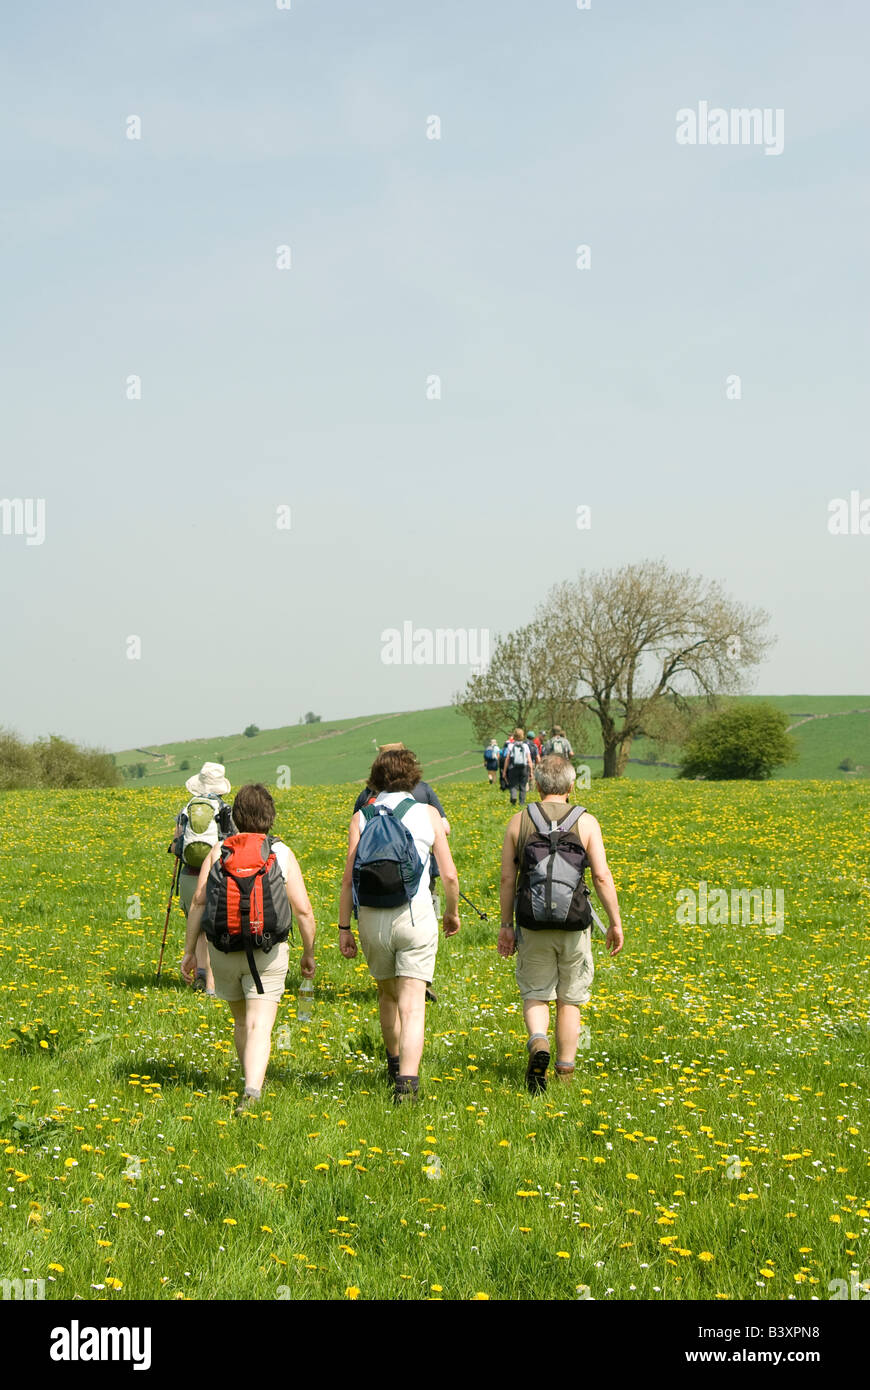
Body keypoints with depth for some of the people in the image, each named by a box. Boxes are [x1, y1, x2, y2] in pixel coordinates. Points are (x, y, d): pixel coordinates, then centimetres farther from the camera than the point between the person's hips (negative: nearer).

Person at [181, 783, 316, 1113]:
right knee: (259, 1025, -6)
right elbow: (303, 910, -3)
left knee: (241, 1020, 22)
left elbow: (198, 903, -3)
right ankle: (252, 1091, -25)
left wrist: (189, 951, 3)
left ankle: (253, 1081, 38)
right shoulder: (282, 854, -1)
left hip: (223, 951, 3)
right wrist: (309, 953, 9)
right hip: (267, 954, -3)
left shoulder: (218, 852, 3)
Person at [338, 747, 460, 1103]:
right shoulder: (428, 814, 2)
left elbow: (349, 877, -2)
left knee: (387, 994, 23)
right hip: (416, 914, -2)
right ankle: (407, 1079, -19)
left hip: (372, 917, 2)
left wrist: (344, 928, 4)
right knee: (412, 1004, -4)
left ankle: (395, 1063, 42)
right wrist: (452, 912, 19)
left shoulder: (361, 817, 4)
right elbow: (449, 875, 2)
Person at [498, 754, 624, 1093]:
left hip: (532, 925, 0)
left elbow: (507, 878, 1)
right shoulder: (586, 823, -2)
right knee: (569, 1000, 13)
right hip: (574, 926, 0)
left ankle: (538, 1043, -17)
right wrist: (616, 922, 0)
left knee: (535, 995, 11)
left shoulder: (518, 822, 1)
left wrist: (506, 925, 9)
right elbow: (602, 876, -7)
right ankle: (565, 1071, 17)